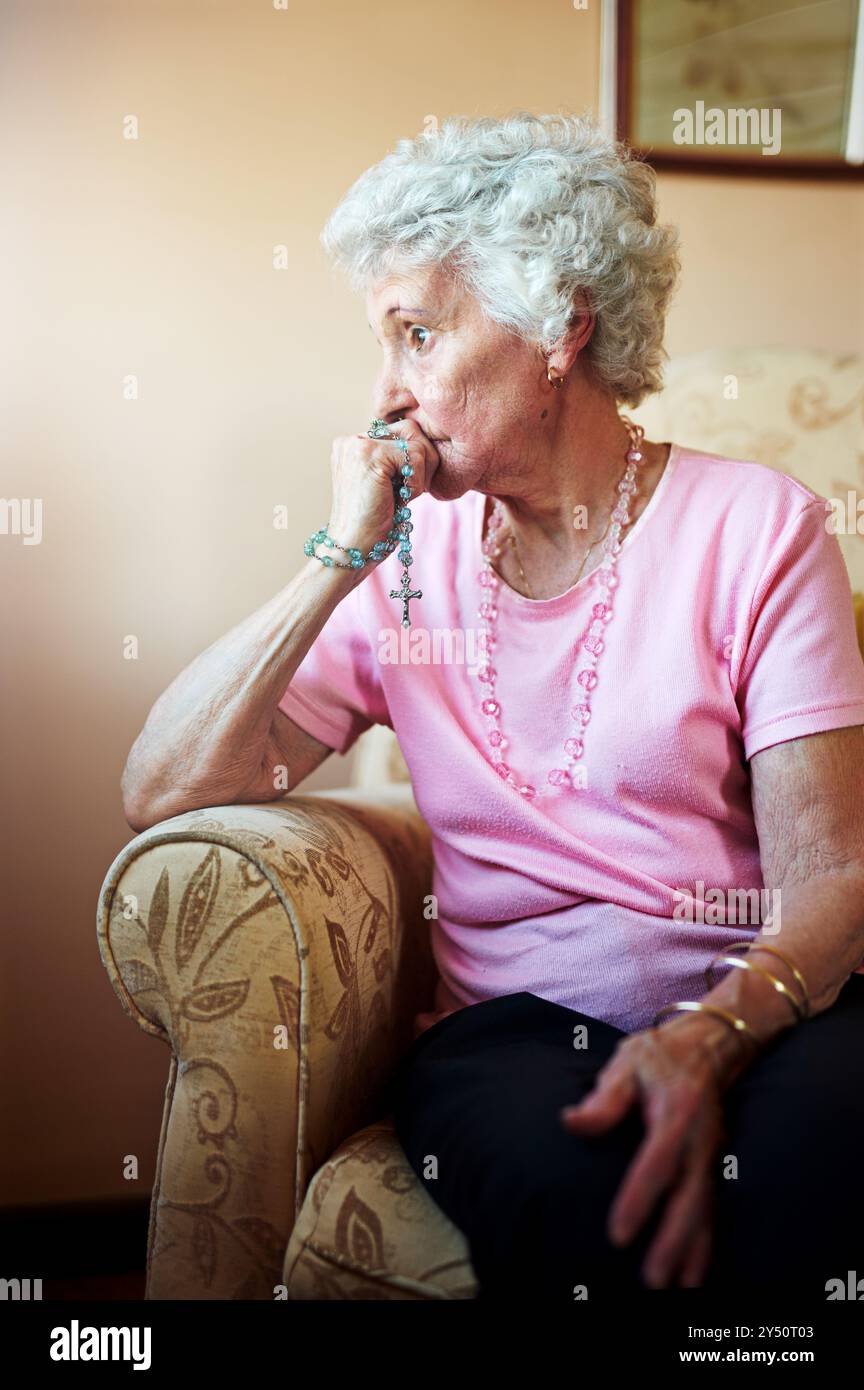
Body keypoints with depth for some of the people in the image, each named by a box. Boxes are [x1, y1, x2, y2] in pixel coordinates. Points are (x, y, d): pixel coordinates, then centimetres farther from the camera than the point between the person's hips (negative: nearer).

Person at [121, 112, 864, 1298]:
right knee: (574, 1185, -34)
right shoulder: (410, 564, 10)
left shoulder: (754, 525, 2)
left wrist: (709, 1037, -25)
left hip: (751, 1009, 0)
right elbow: (161, 792, -1)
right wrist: (342, 557, -6)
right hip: (512, 1021, 1)